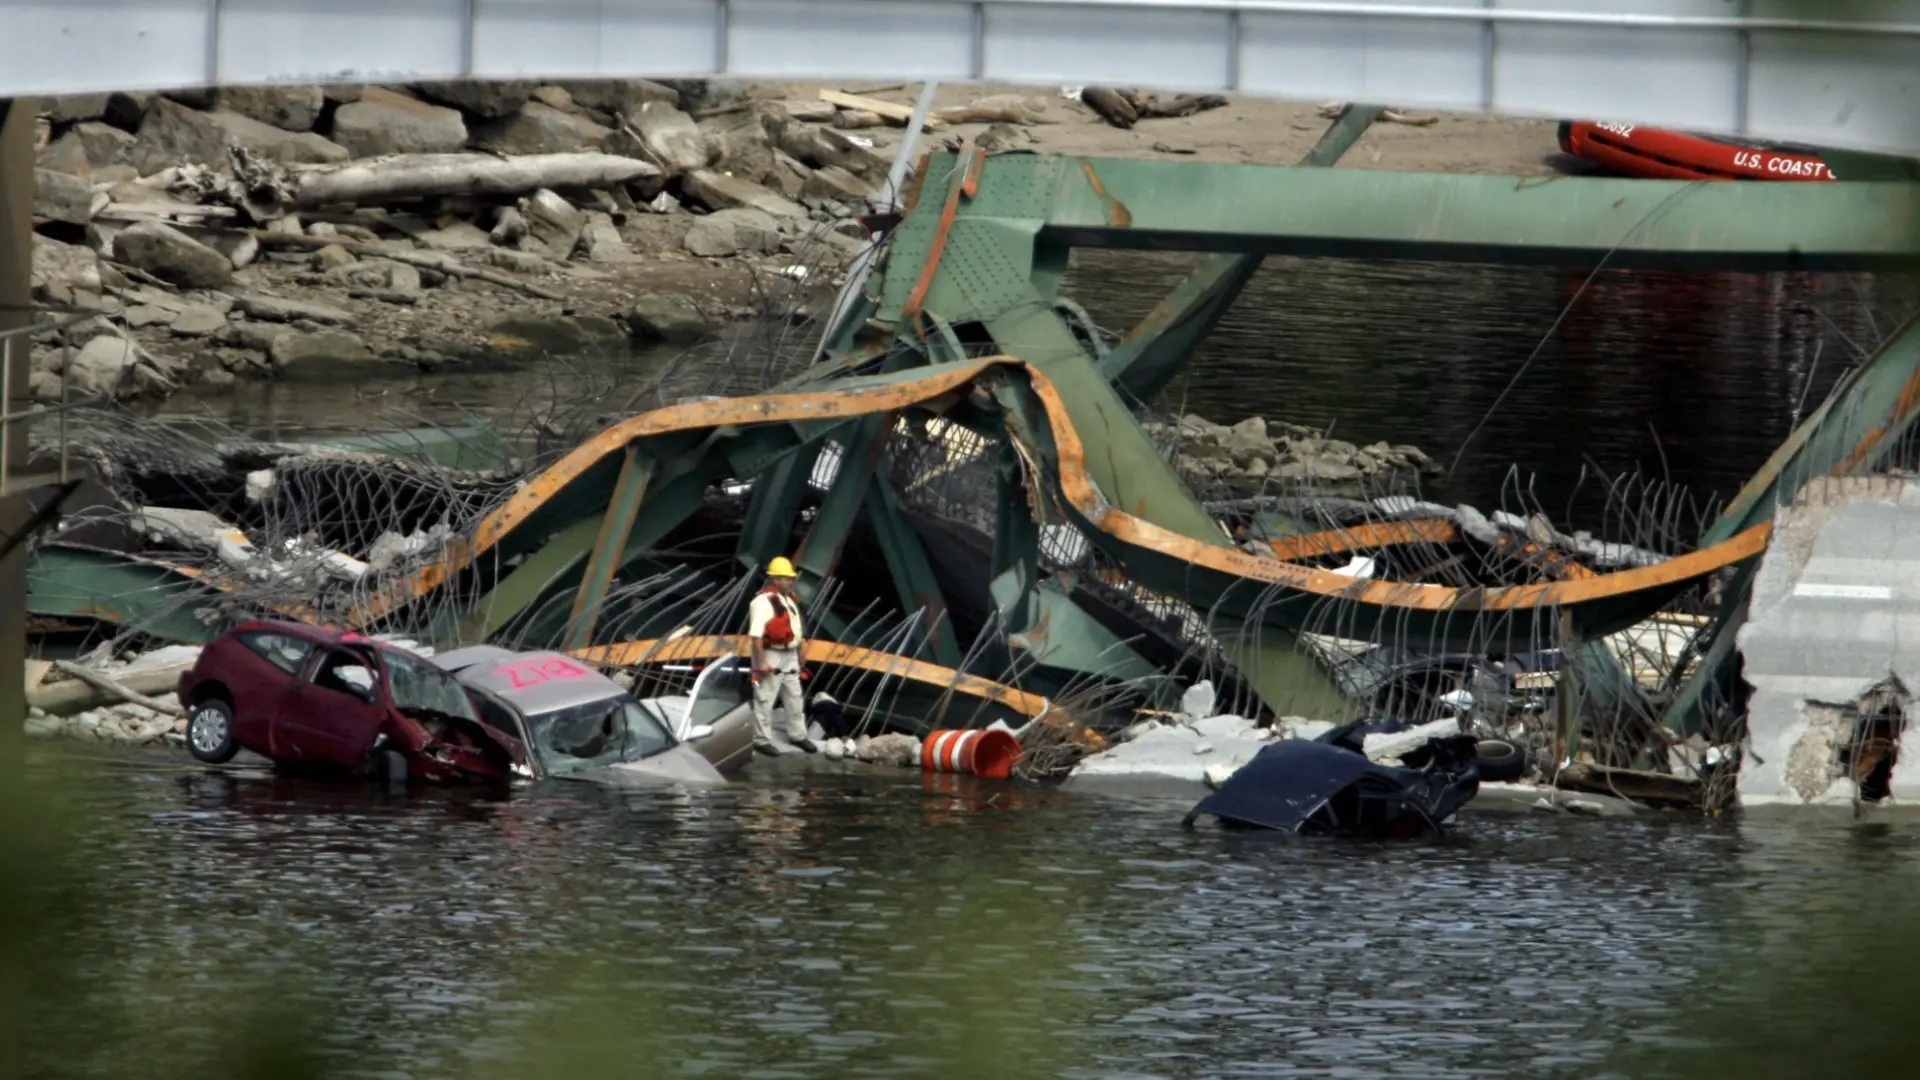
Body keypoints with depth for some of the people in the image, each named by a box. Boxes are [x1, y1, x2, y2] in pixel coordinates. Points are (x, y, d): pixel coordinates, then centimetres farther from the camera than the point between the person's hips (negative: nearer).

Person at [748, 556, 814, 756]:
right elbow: (756, 634, -25)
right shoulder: (764, 601, -20)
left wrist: (799, 654, 22)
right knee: (765, 699, 0)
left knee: (795, 696, 17)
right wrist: (761, 662, -26)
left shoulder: (789, 599, 10)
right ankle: (762, 740, 7)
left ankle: (797, 734, 30)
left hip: (789, 655, 9)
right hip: (771, 655, -9)